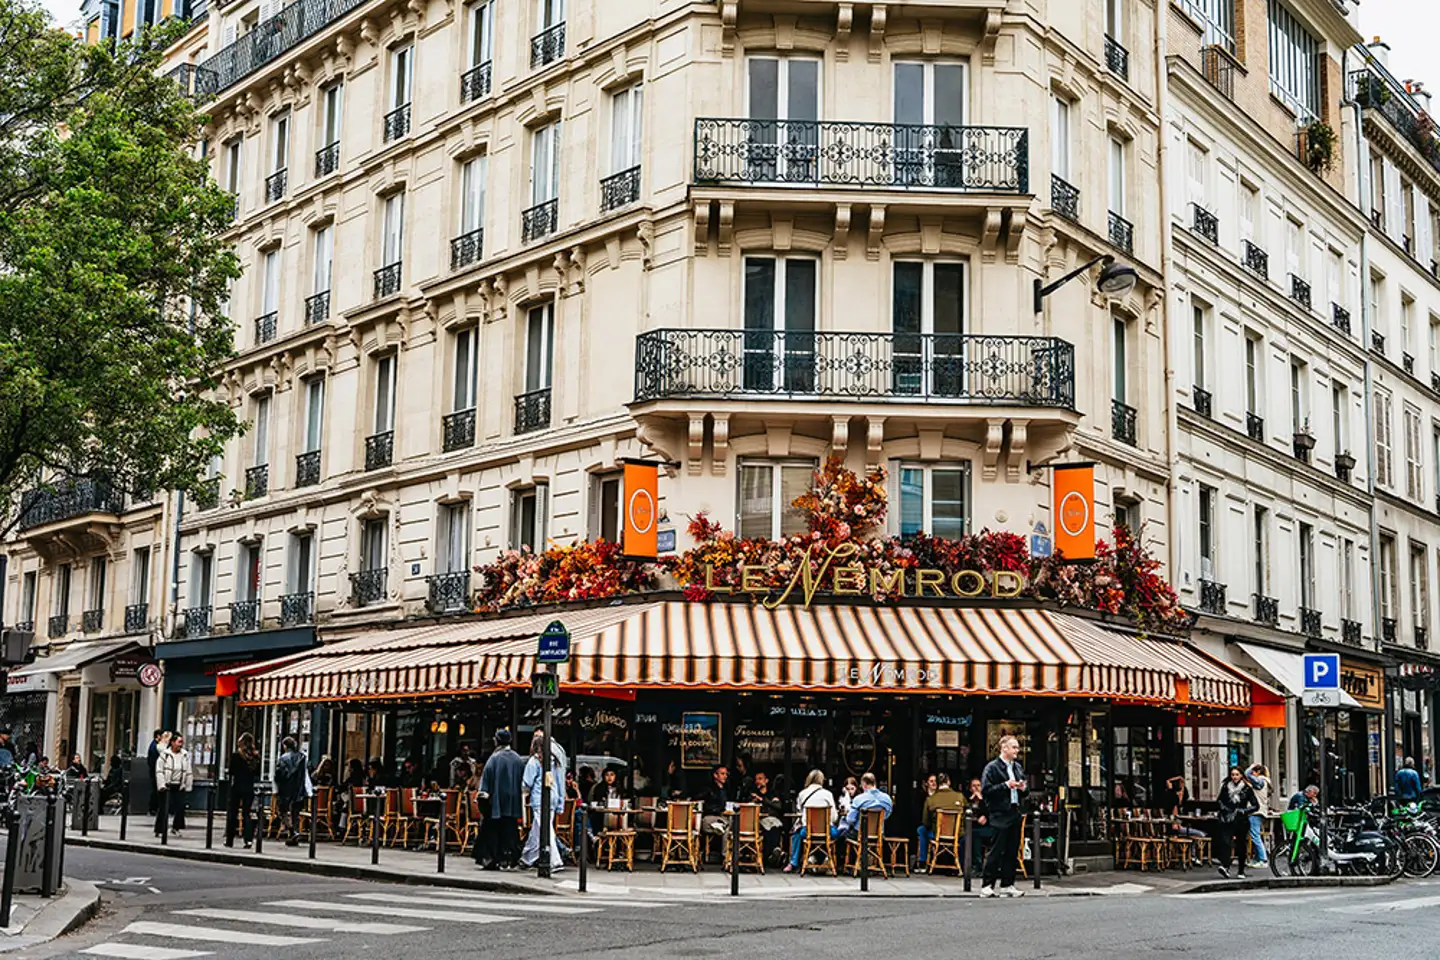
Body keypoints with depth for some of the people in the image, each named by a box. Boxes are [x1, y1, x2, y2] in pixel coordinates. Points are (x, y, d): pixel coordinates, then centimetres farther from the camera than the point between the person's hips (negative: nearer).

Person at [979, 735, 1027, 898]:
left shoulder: (1018, 767, 17)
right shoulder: (992, 767, -6)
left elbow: (1025, 791, 26)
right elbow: (985, 790, -14)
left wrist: (1023, 788, 3)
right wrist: (1006, 785, -19)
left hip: (1015, 813, 7)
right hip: (1000, 814, -7)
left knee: (1012, 852, 8)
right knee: (996, 851, -6)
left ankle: (1007, 884, 15)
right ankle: (987, 885, -1)